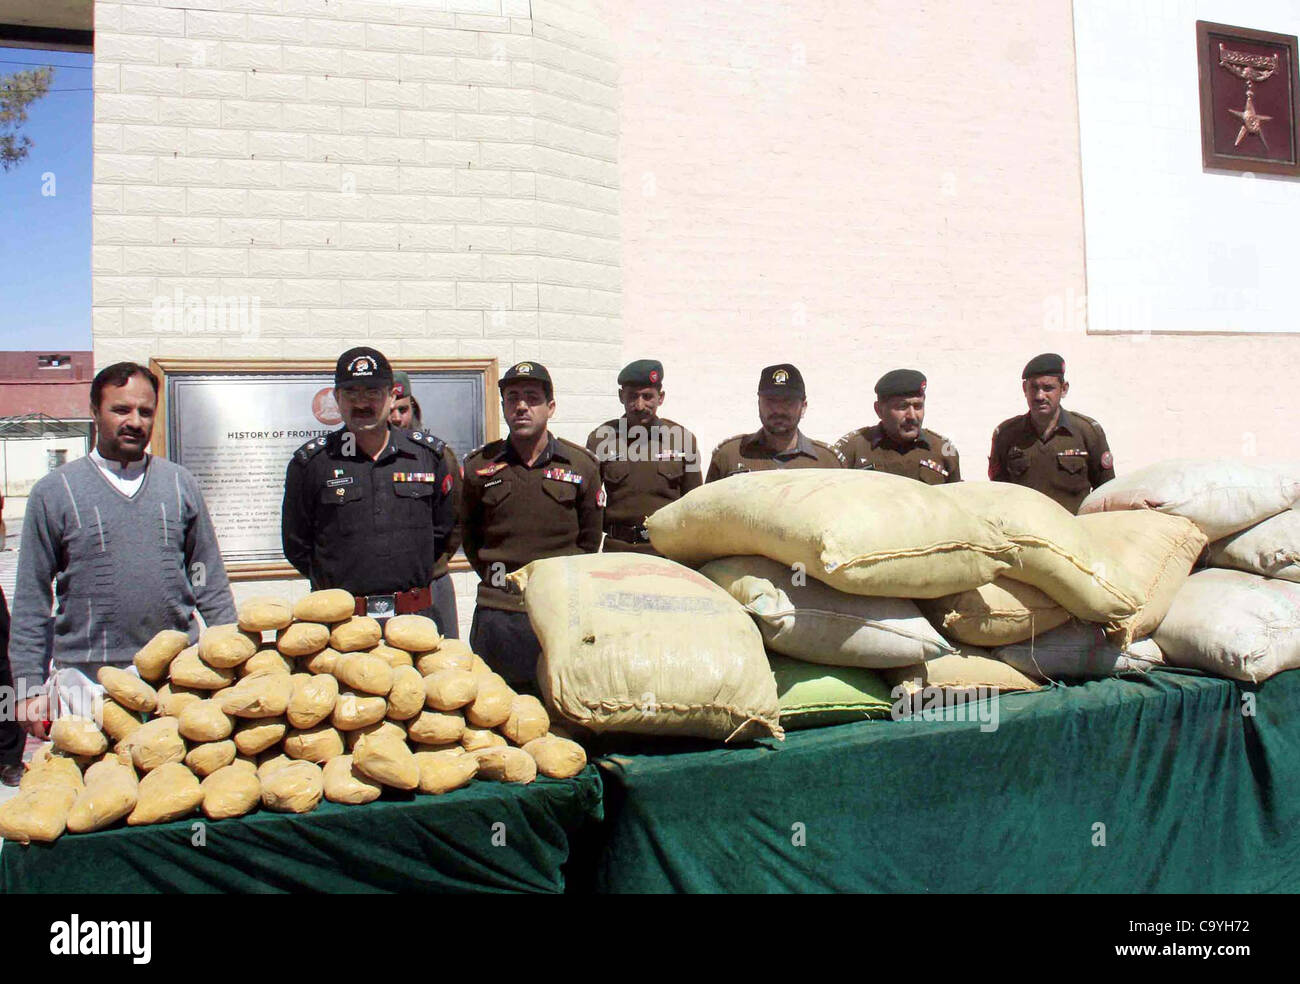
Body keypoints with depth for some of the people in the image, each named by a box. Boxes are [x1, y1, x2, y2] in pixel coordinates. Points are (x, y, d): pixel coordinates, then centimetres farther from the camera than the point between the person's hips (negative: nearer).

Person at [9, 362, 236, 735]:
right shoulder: (54, 491, 4)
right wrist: (32, 688, 1)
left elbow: (209, 581, 12)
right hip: (87, 680, -1)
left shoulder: (180, 484, 10)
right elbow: (31, 600, 5)